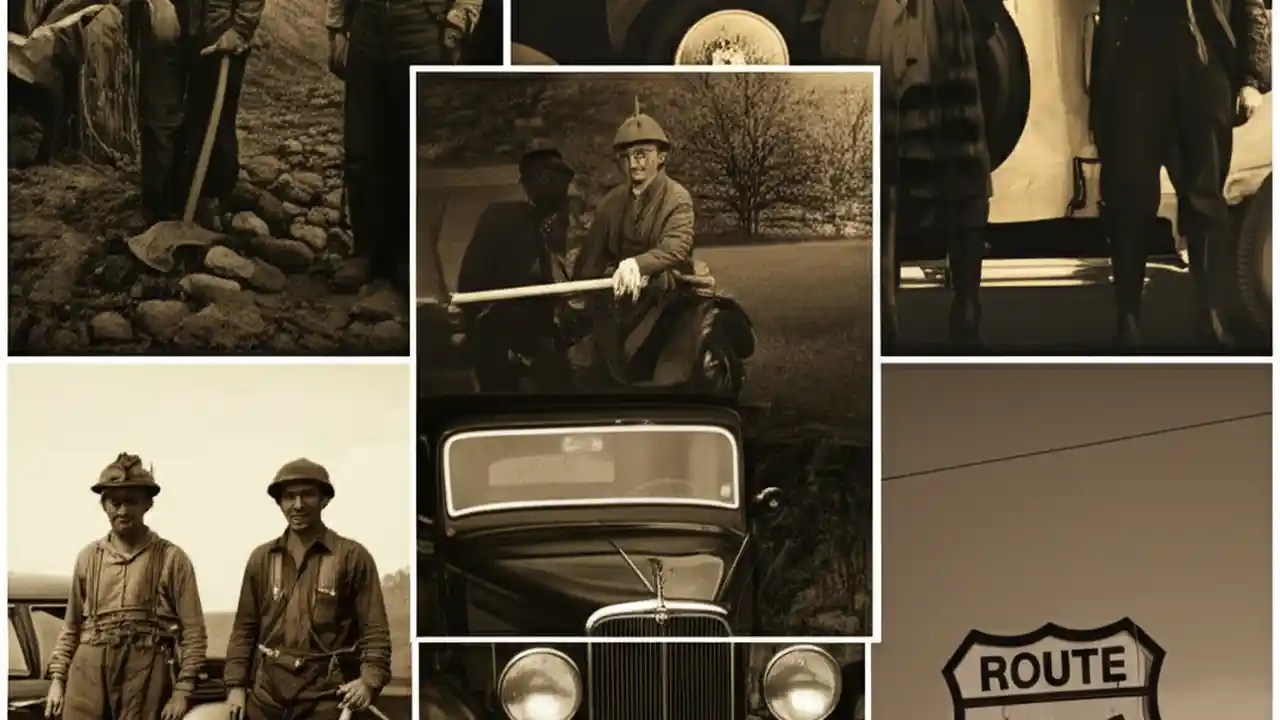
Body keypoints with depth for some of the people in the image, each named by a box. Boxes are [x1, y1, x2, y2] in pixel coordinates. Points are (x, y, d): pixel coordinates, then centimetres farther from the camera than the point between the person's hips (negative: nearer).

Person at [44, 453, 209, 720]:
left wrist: (182, 690, -8)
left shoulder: (172, 558, 1)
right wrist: (57, 678, 8)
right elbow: (71, 627, 17)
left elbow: (193, 631, -1)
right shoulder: (88, 557, 12)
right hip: (88, 674, 3)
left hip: (145, 675, -3)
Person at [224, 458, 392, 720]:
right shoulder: (262, 558, 12)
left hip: (326, 693, -3)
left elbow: (375, 628, -2)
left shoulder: (353, 557, 2)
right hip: (268, 691, 3)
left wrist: (370, 680, -17)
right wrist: (235, 684, 4)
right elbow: (244, 627, 14)